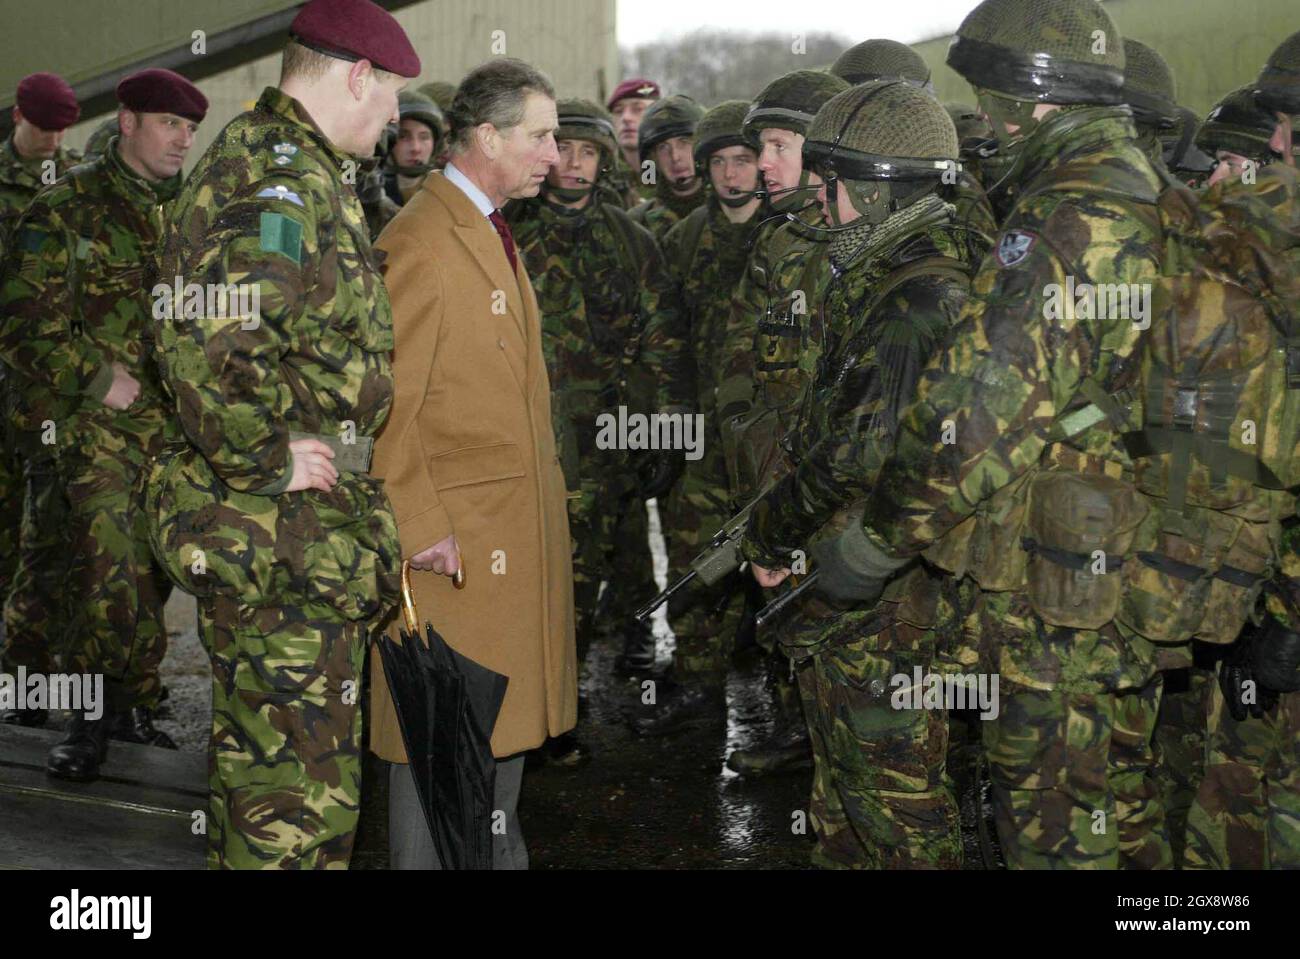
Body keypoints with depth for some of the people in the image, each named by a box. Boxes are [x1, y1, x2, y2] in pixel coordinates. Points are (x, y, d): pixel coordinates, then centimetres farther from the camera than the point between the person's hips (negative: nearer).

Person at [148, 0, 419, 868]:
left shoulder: (297, 171, 15)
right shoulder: (281, 182, -19)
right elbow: (204, 343, -32)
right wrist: (268, 462, -21)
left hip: (295, 529, 11)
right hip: (287, 536, -11)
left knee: (259, 751, 22)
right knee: (303, 786, -2)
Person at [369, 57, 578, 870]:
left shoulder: (494, 230, 15)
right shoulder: (419, 244, -16)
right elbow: (386, 405, -20)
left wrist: (545, 496, 16)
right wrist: (421, 529, -21)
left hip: (518, 528, 9)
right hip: (456, 538, -9)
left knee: (505, 721, 18)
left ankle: (502, 854, 32)